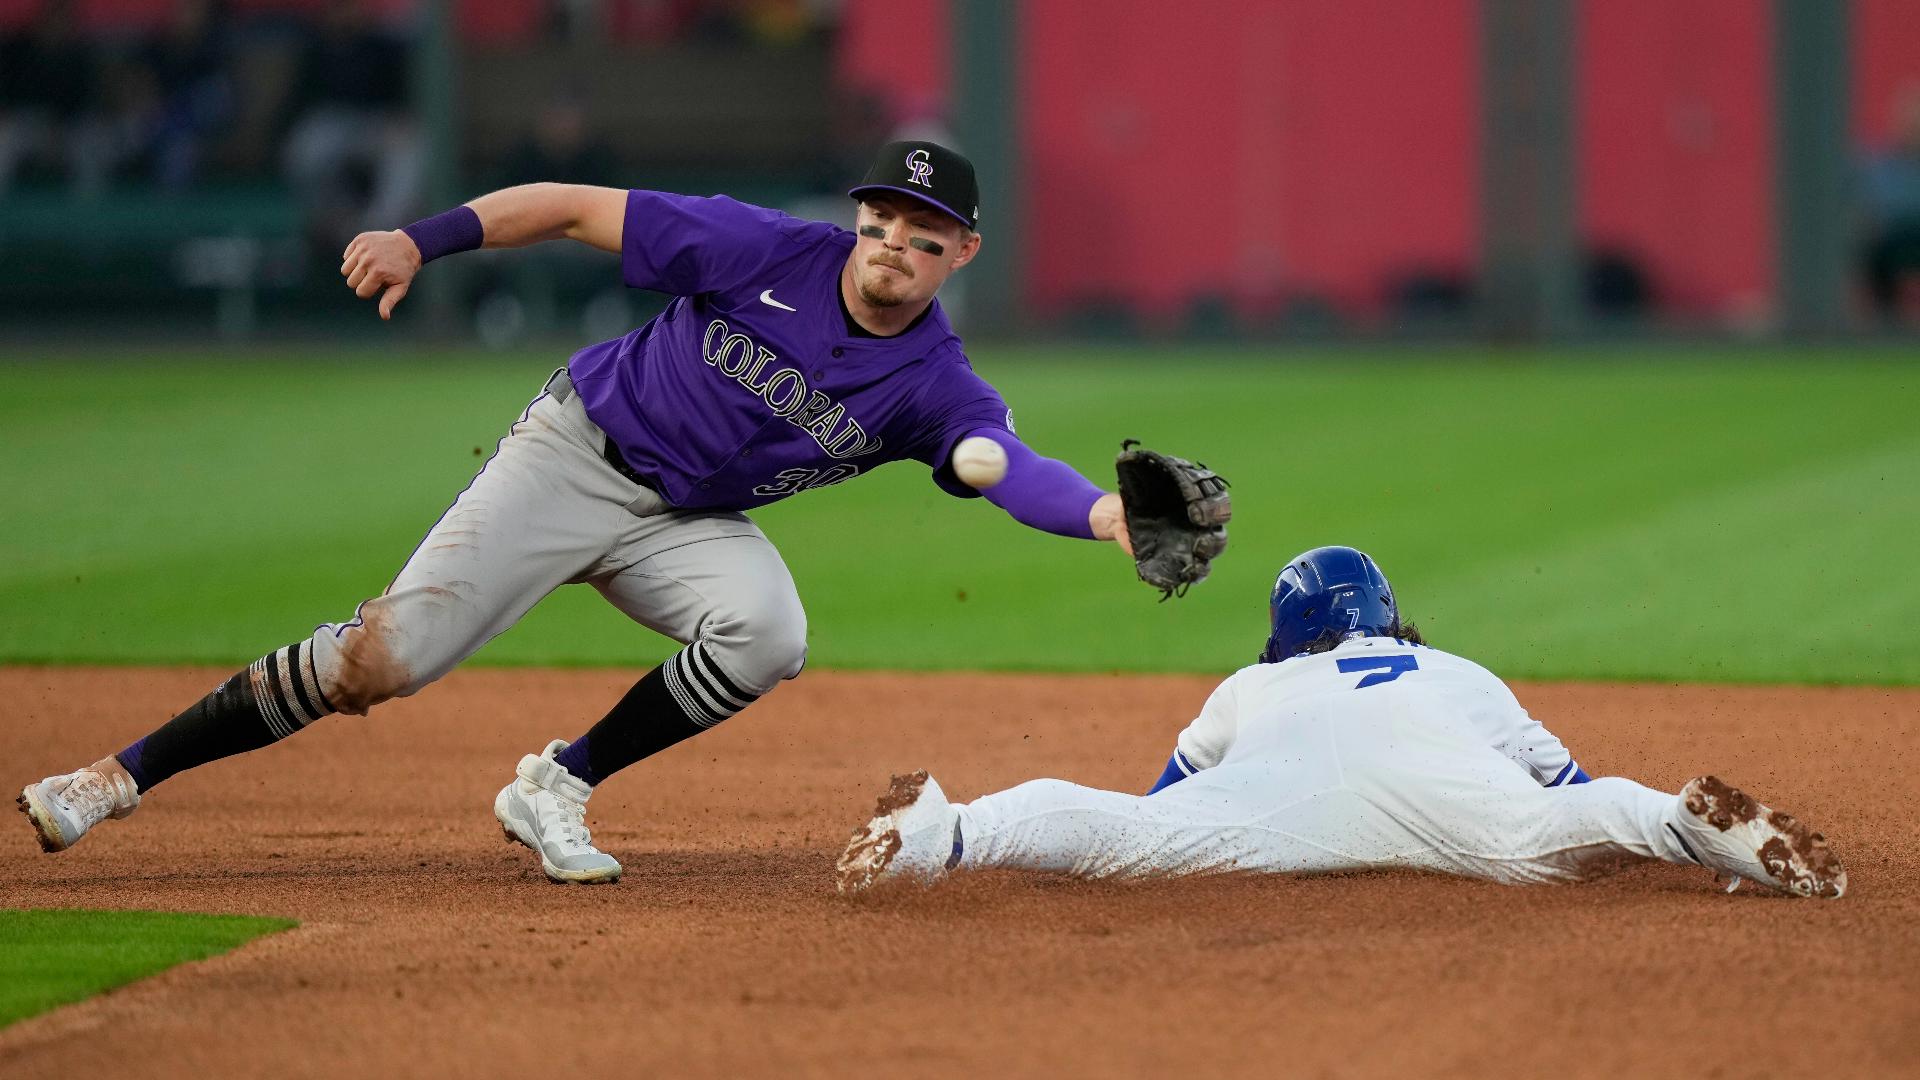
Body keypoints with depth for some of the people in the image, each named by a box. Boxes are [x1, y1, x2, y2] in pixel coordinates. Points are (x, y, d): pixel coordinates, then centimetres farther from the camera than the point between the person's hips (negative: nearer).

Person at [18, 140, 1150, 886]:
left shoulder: (934, 386, -11)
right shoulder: (768, 251, -15)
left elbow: (1013, 465, -30)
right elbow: (576, 208, -10)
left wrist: (1104, 511, -51)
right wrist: (425, 240, -20)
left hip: (692, 521, 3)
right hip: (576, 456, -3)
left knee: (768, 634, -29)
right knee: (383, 659, -16)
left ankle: (559, 787, -8)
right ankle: (126, 773, -4)